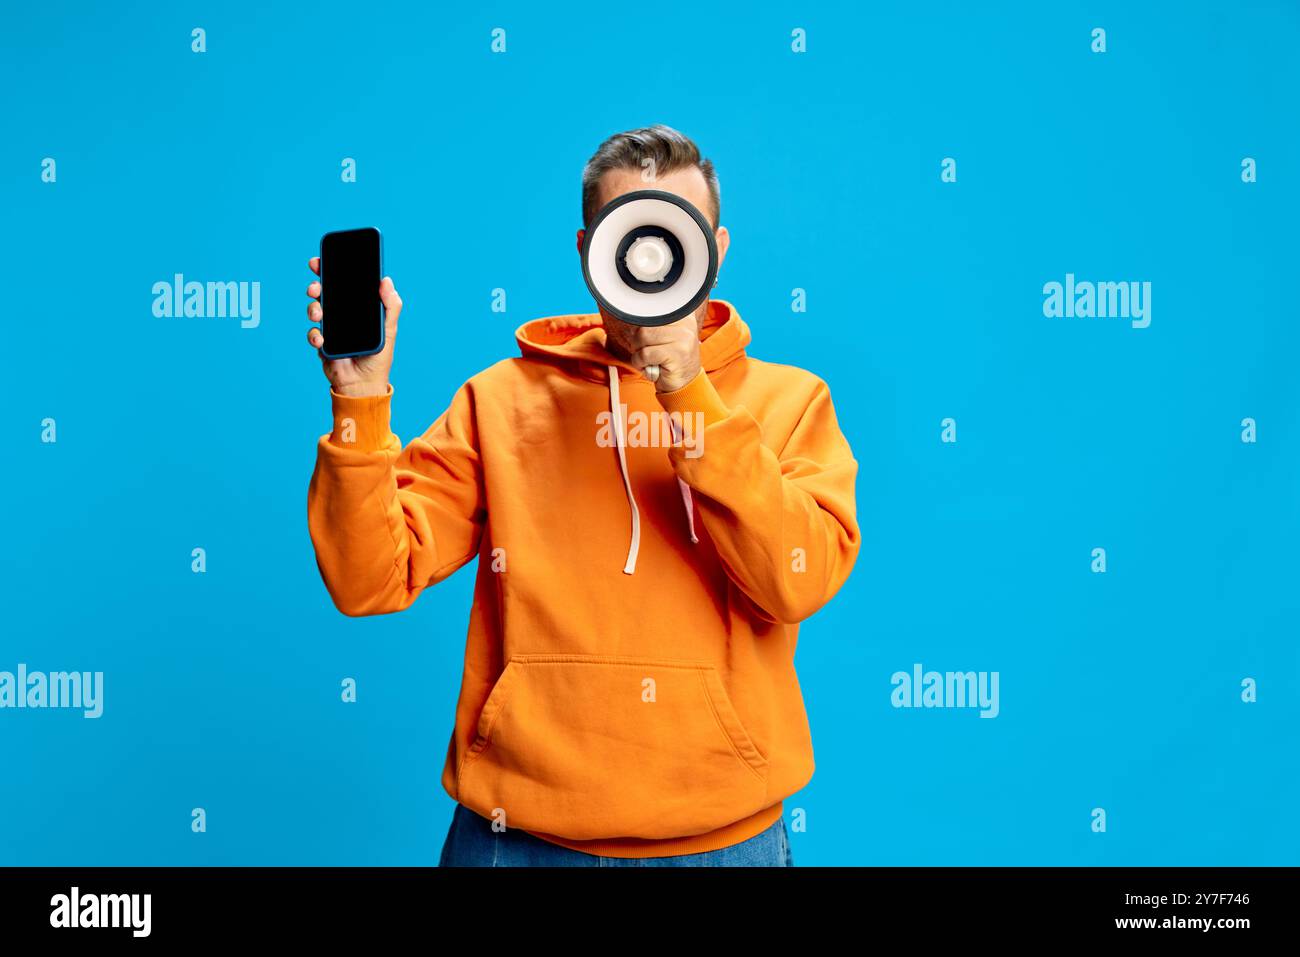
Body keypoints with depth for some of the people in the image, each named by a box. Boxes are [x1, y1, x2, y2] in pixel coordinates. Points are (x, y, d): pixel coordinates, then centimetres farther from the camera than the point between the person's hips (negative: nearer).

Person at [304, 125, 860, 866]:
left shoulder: (790, 402, 0)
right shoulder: (501, 400, 1)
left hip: (721, 832, 0)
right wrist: (361, 401, -18)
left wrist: (691, 398, -19)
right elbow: (370, 581, -6)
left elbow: (798, 581, -15)